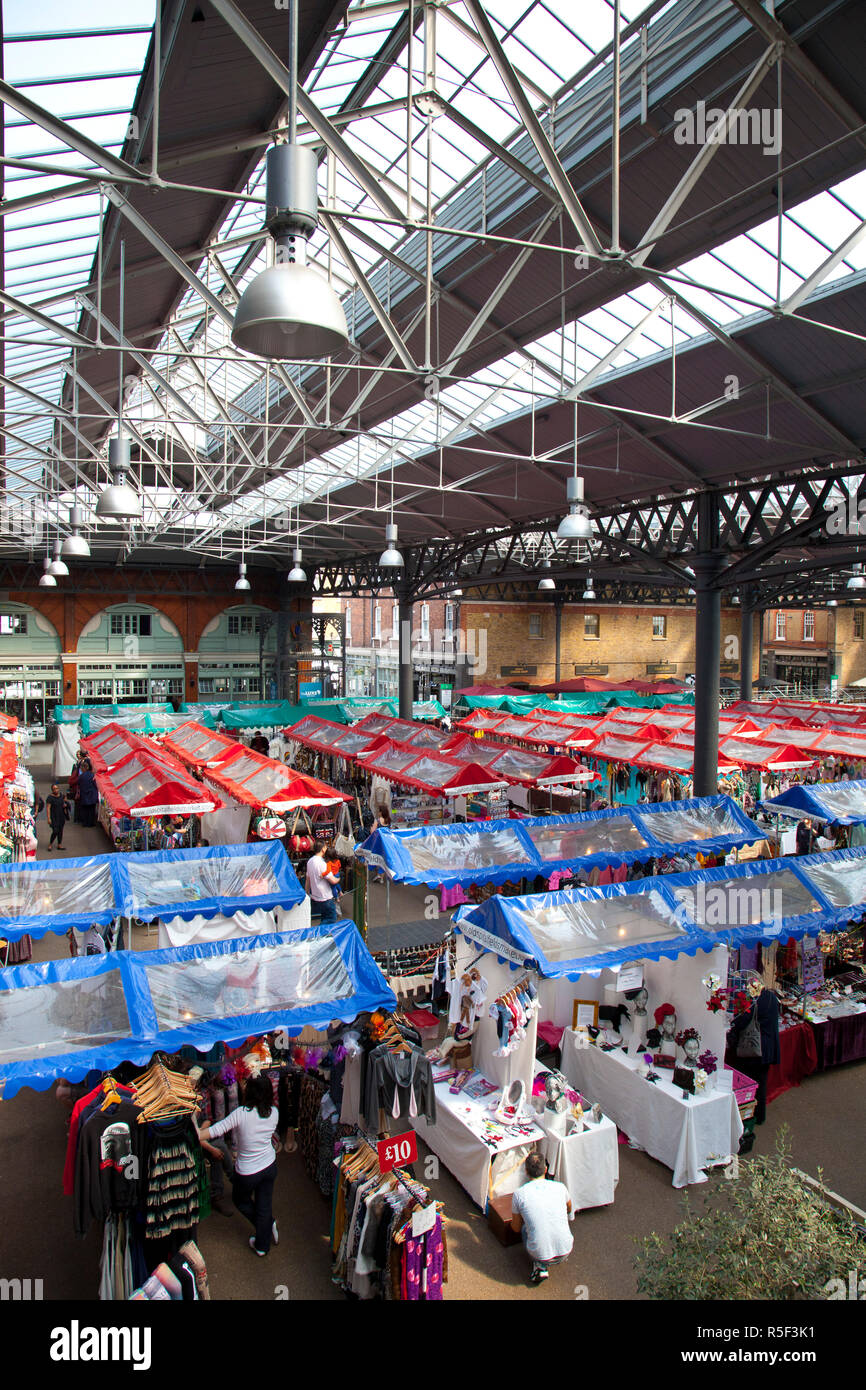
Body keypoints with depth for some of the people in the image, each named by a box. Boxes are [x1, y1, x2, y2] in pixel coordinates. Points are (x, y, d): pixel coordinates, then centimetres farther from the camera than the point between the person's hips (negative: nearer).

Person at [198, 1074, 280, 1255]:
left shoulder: (241, 1113, -28)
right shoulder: (273, 1112, -14)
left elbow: (215, 1130, -27)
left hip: (247, 1172, -3)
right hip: (270, 1166, 3)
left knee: (241, 1200, 27)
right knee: (264, 1205, 20)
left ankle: (268, 1225, 31)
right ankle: (262, 1245, 30)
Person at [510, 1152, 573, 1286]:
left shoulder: (519, 1194, -5)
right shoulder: (560, 1187, -1)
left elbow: (516, 1228, 11)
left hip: (539, 1254, -3)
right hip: (566, 1251, 3)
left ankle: (540, 1266, 9)